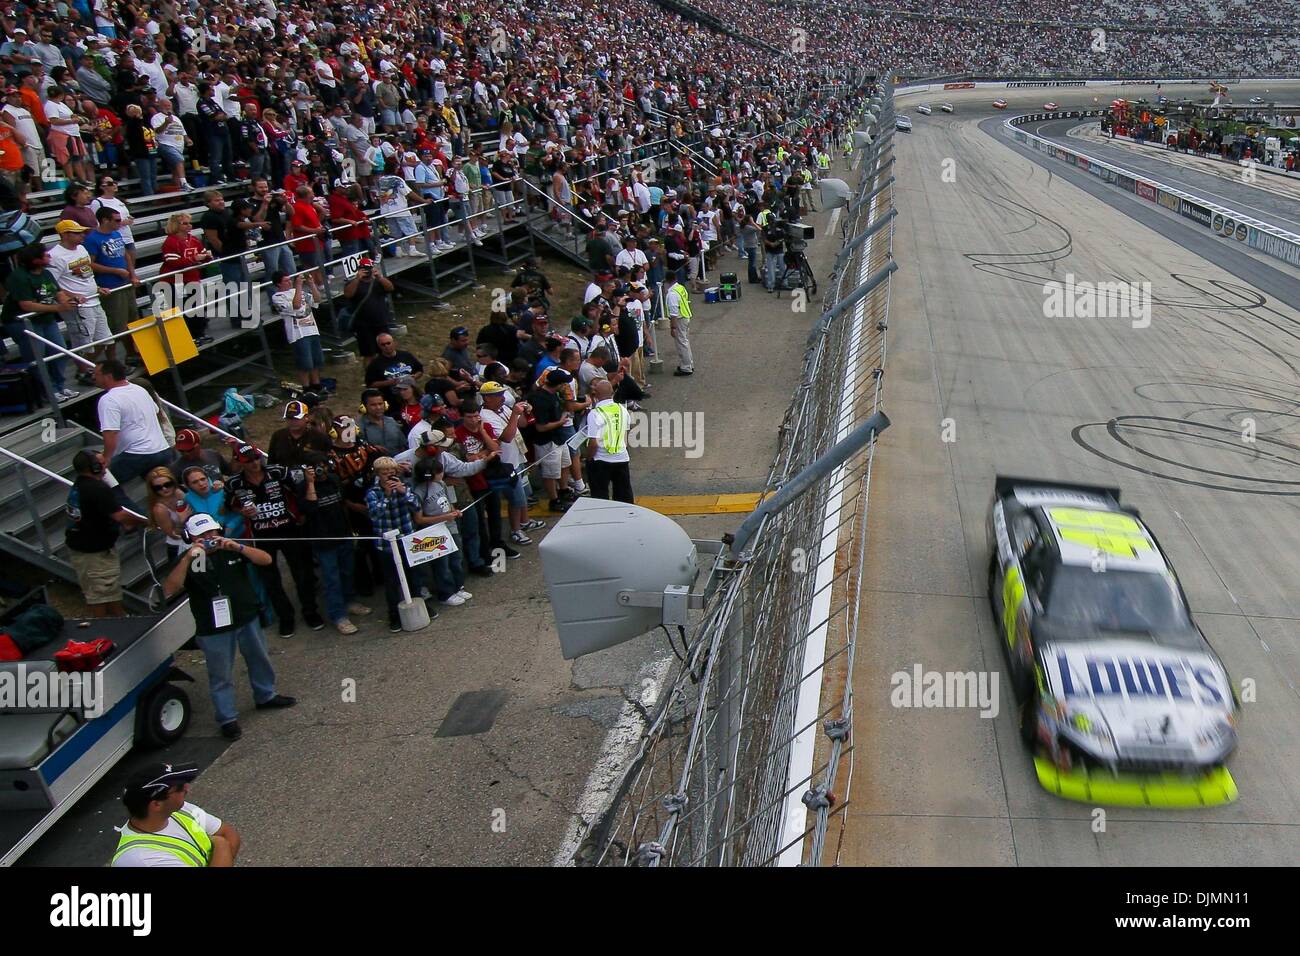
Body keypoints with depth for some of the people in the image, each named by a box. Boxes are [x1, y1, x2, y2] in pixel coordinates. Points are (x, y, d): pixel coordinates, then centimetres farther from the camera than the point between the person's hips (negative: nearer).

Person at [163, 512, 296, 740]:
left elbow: (266, 560, -14)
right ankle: (228, 719, 21)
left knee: (259, 660, 22)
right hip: (214, 629, -4)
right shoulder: (188, 561, -12)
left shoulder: (232, 549, -4)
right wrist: (188, 559, -34)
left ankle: (265, 696, 44)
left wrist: (238, 547, -28)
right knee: (221, 676, 7)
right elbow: (169, 590, -27)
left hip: (247, 619, 4)